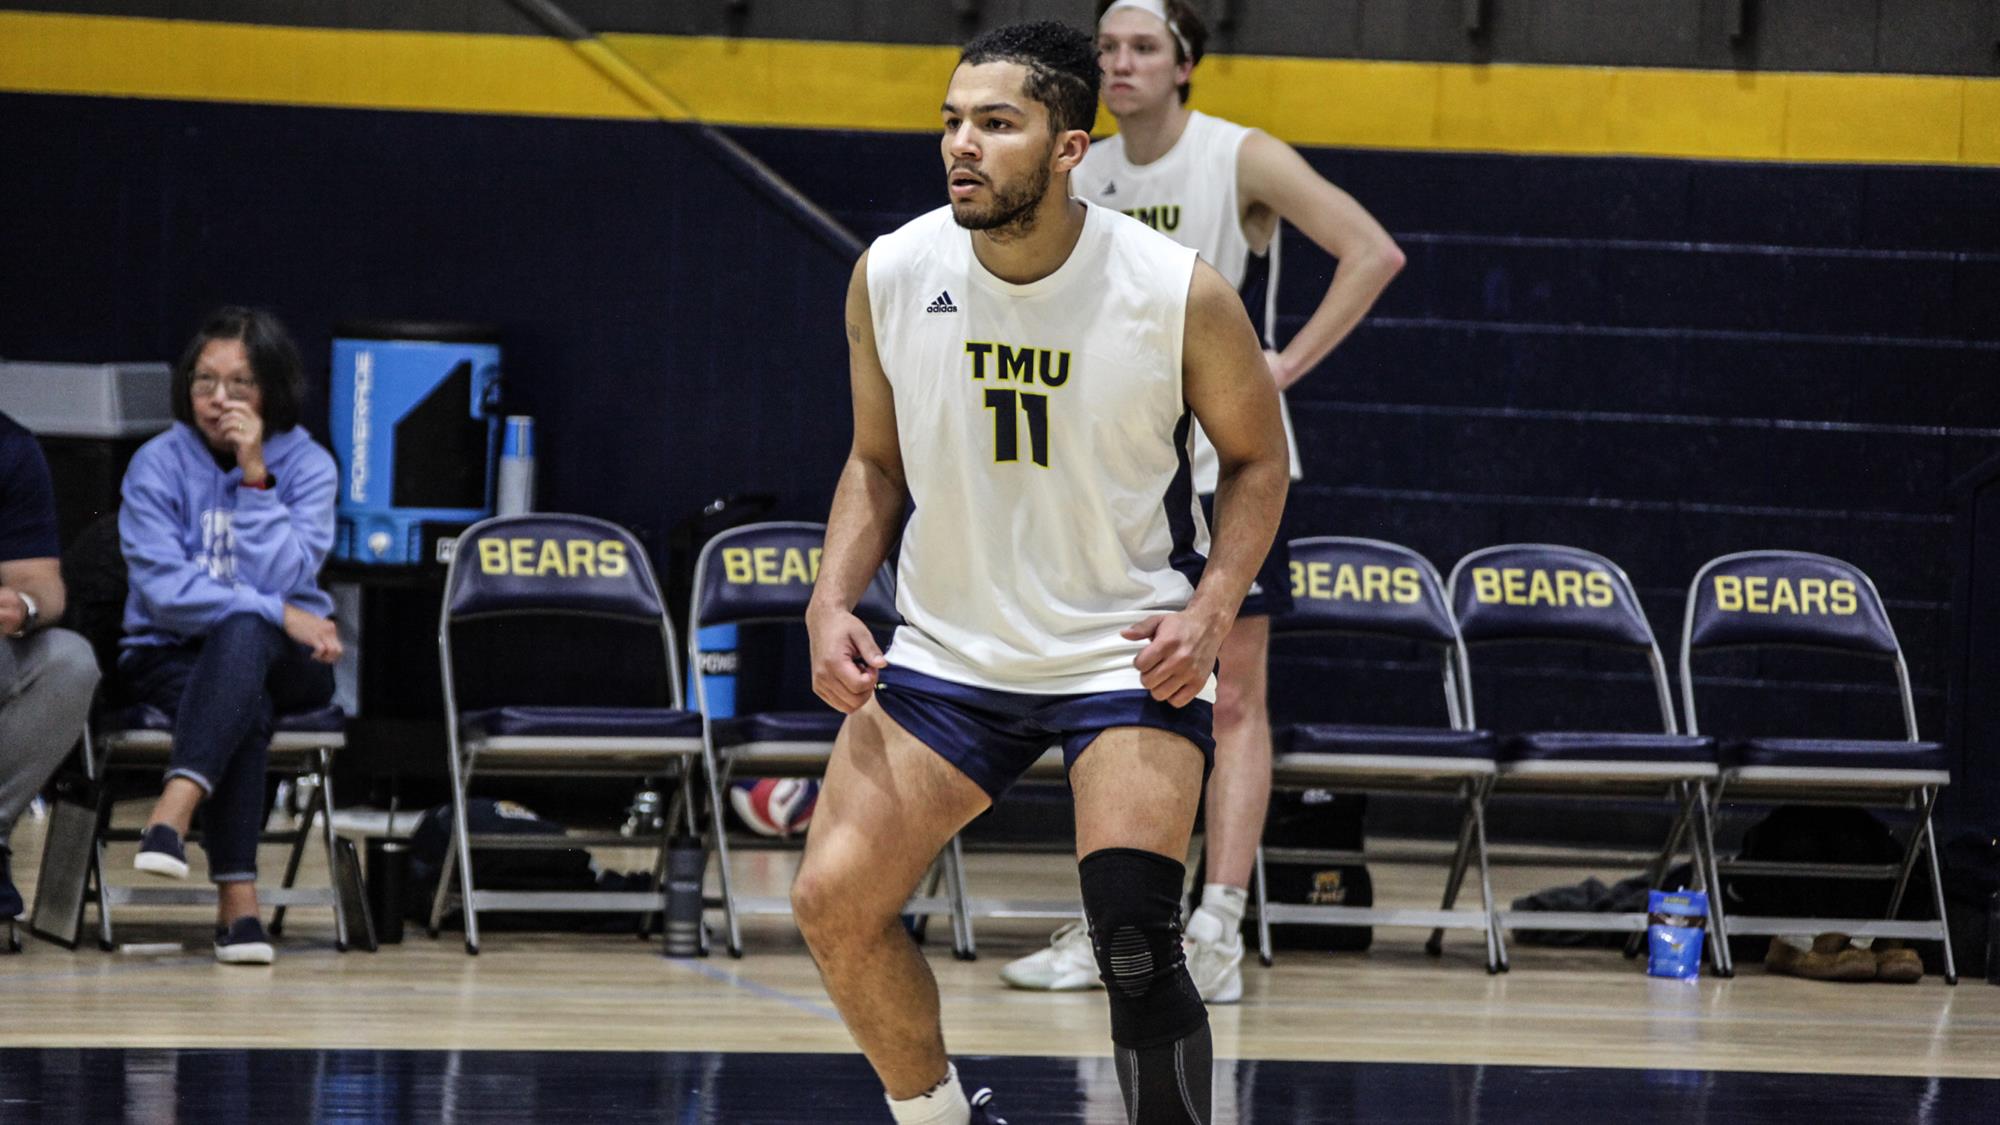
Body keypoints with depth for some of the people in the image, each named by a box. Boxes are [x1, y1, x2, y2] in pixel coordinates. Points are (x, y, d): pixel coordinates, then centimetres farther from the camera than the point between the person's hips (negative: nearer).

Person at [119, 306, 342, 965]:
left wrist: (255, 477, -19)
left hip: (284, 662, 0)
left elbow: (280, 580, -14)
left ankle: (174, 811, -52)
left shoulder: (307, 465, -1)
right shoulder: (159, 464, -3)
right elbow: (162, 589, -13)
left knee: (242, 633, -37)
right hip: (170, 659, 0)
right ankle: (237, 899, -42)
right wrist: (277, 614, -19)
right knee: (246, 709, -36)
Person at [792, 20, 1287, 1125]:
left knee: (1132, 939, -21)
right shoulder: (890, 276, -8)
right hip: (951, 648, 4)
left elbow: (1257, 459, -1)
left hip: (1129, 650, -4)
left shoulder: (1181, 295, -17)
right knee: (833, 902, -4)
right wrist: (832, 603, -7)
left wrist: (1210, 609, -16)